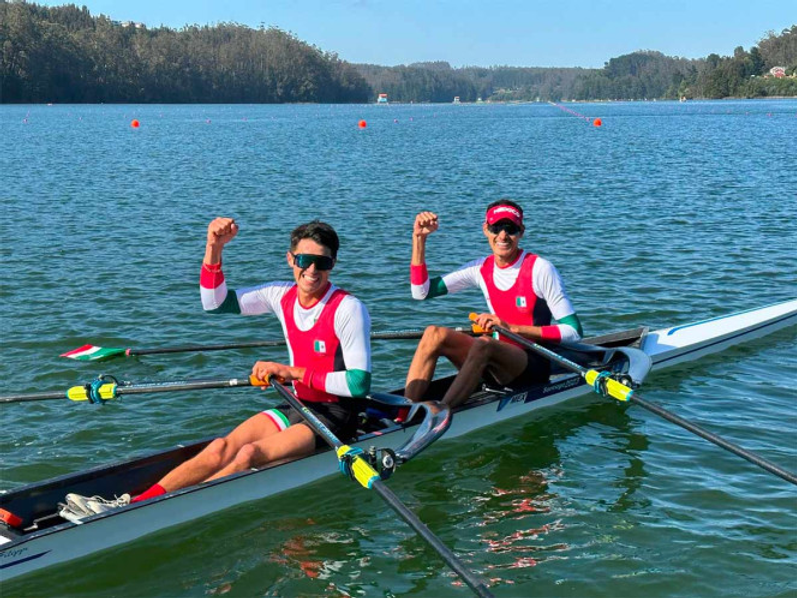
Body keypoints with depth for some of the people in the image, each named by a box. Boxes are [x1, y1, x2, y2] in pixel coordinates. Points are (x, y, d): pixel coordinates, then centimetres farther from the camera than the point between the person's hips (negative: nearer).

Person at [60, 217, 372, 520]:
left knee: (251, 453, -27)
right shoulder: (283, 295, 4)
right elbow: (215, 302, 4)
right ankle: (131, 504, -28)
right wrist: (214, 247, -9)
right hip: (299, 406, 6)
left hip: (337, 416, -6)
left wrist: (294, 372, -20)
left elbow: (359, 384, -20)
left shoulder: (348, 309, -15)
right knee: (223, 447, -16)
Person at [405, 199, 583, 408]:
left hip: (533, 366, -5)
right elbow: (421, 291, 5)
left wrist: (511, 327, -20)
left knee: (484, 344, -35)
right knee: (435, 334, -18)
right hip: (498, 365, 5)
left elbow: (574, 331, -14)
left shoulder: (539, 269, -10)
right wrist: (419, 238, -2)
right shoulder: (481, 268, 6)